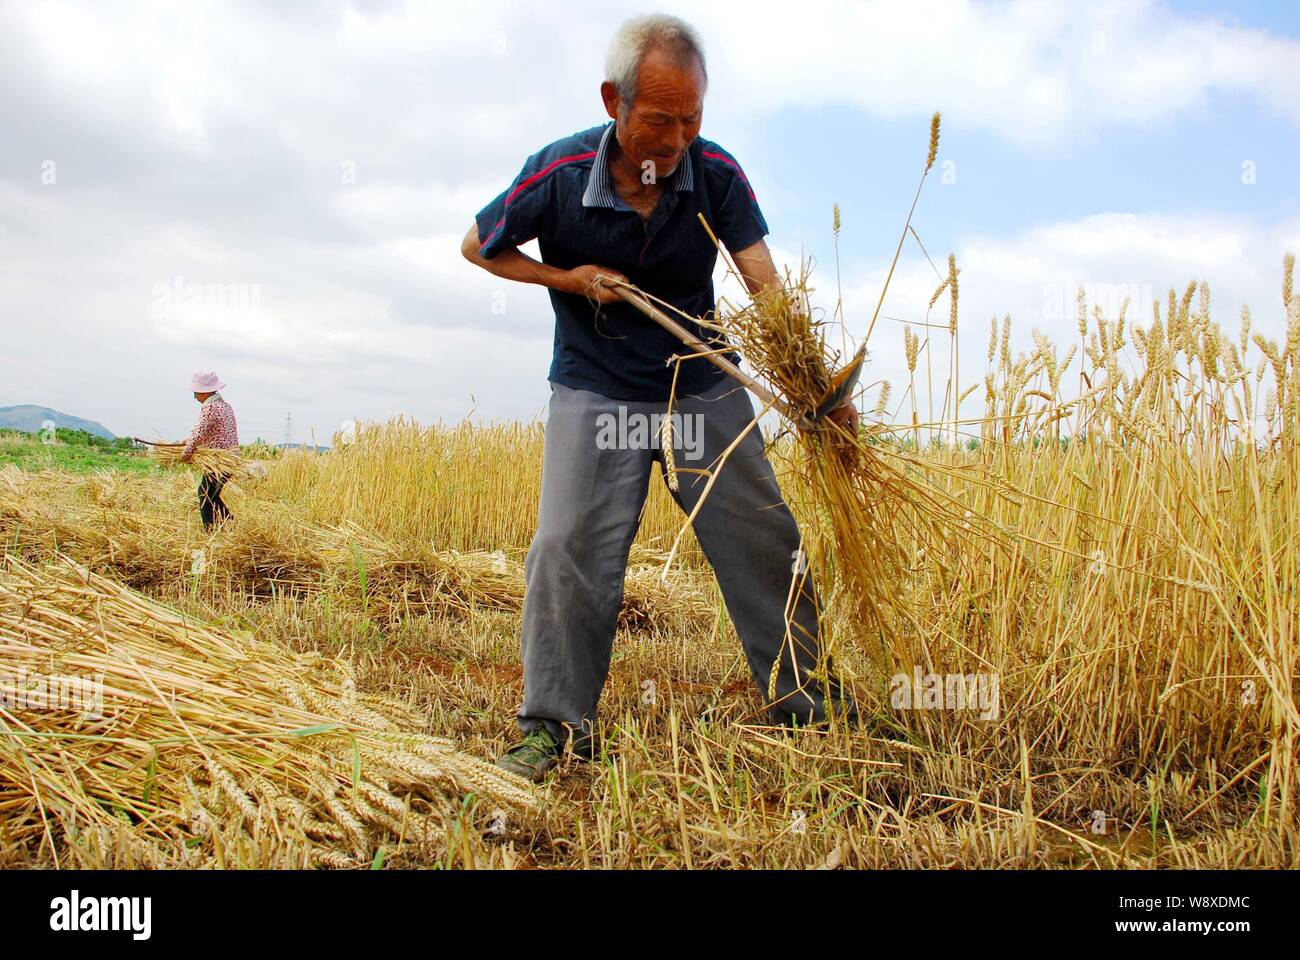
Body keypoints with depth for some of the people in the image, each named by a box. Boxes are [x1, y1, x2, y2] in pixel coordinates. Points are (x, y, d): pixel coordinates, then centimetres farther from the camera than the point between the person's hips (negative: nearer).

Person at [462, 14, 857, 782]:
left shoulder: (716, 173, -12)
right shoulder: (557, 176, -15)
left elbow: (768, 291, -19)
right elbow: (479, 247, 3)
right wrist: (569, 278, -12)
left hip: (704, 387, 2)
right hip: (596, 393, -1)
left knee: (764, 540, 3)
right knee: (569, 546, -11)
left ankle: (807, 700, 21)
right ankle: (555, 725, 4)